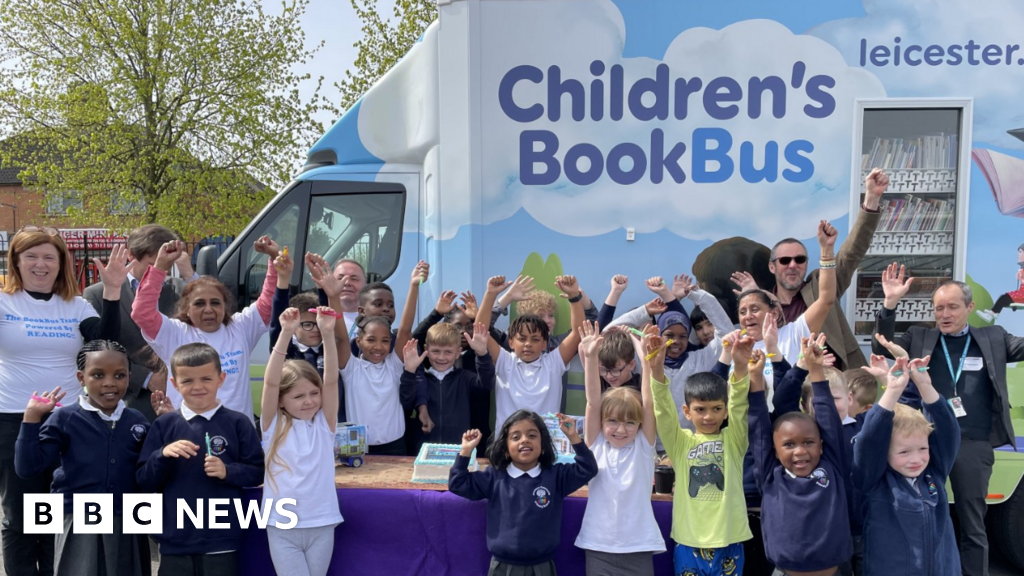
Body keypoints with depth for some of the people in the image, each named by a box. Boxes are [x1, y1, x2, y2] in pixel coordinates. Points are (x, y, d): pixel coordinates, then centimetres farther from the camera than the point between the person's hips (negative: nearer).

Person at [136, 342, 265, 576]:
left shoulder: (238, 423, -3)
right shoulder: (164, 425, 2)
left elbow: (258, 472, 0)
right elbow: (144, 481, 3)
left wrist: (228, 471, -18)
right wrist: (163, 455, -15)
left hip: (221, 541, -2)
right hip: (175, 539, 2)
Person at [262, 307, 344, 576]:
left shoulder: (324, 423, 1)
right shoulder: (274, 425, -2)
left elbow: (331, 380, -11)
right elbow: (271, 381, -16)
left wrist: (328, 334, -23)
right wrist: (286, 333, -26)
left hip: (321, 526, 2)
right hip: (282, 528, -2)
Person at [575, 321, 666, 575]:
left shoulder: (643, 446, -1)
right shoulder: (596, 446, 0)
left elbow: (650, 401, -14)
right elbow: (593, 401, -10)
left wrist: (652, 359, -27)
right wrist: (591, 357, -20)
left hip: (638, 548, -1)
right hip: (598, 548, 1)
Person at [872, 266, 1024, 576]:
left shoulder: (993, 338, 9)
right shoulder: (919, 338, 7)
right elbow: (881, 348, -2)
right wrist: (890, 304, -14)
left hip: (974, 445, 0)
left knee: (972, 526, 10)